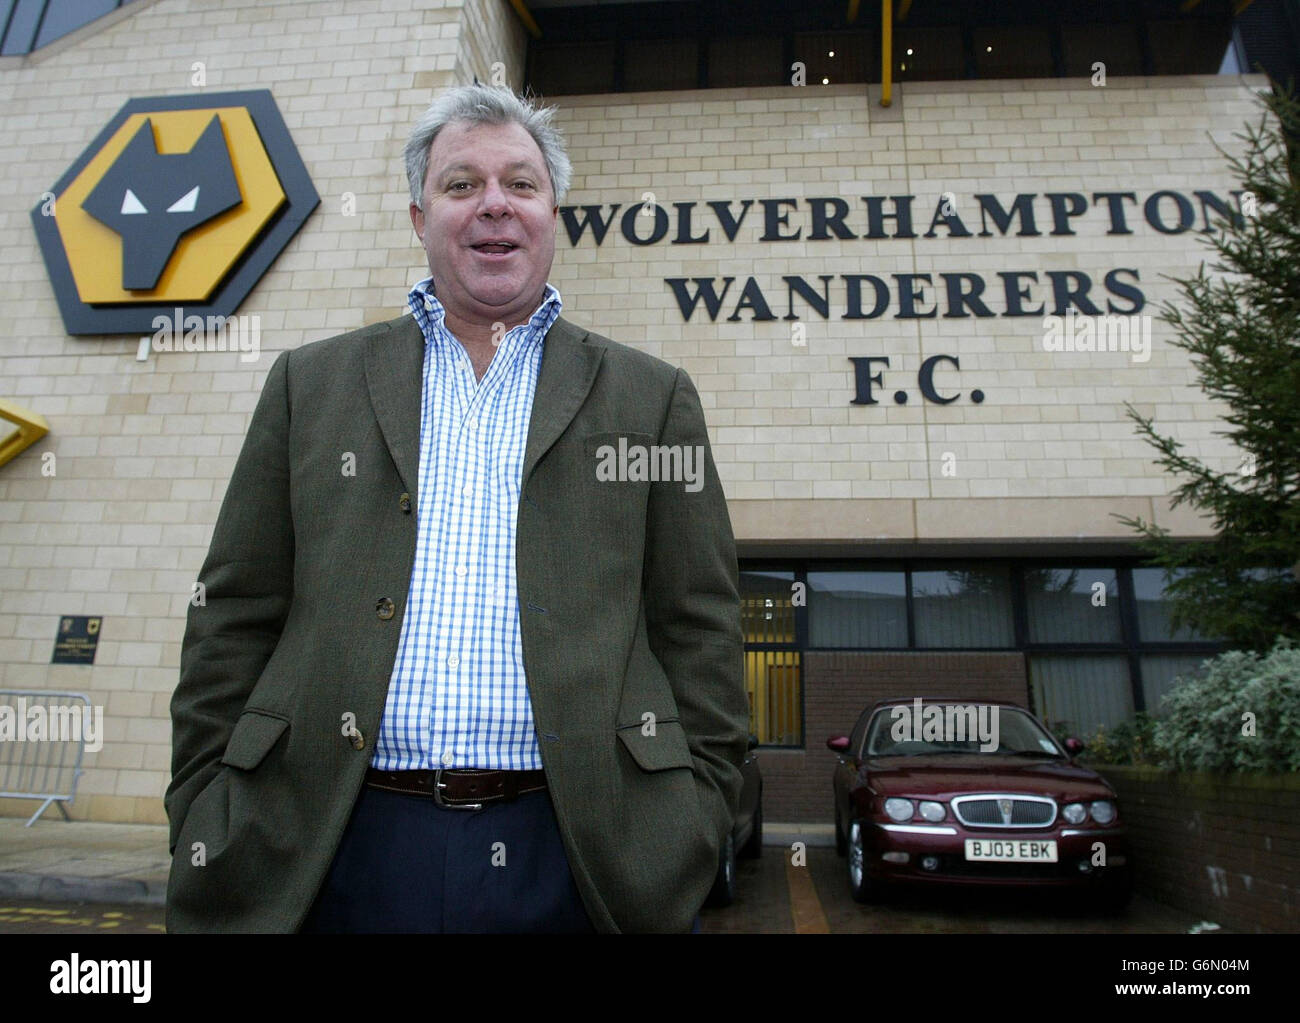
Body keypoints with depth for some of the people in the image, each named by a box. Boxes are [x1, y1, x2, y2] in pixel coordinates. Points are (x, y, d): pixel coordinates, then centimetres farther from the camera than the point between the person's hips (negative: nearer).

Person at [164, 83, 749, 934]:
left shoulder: (651, 398, 5)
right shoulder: (311, 385, 9)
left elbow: (701, 634, 2)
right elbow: (235, 621, 7)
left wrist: (693, 826, -4)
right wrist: (207, 830, 2)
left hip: (581, 856, 0)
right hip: (343, 845, 2)